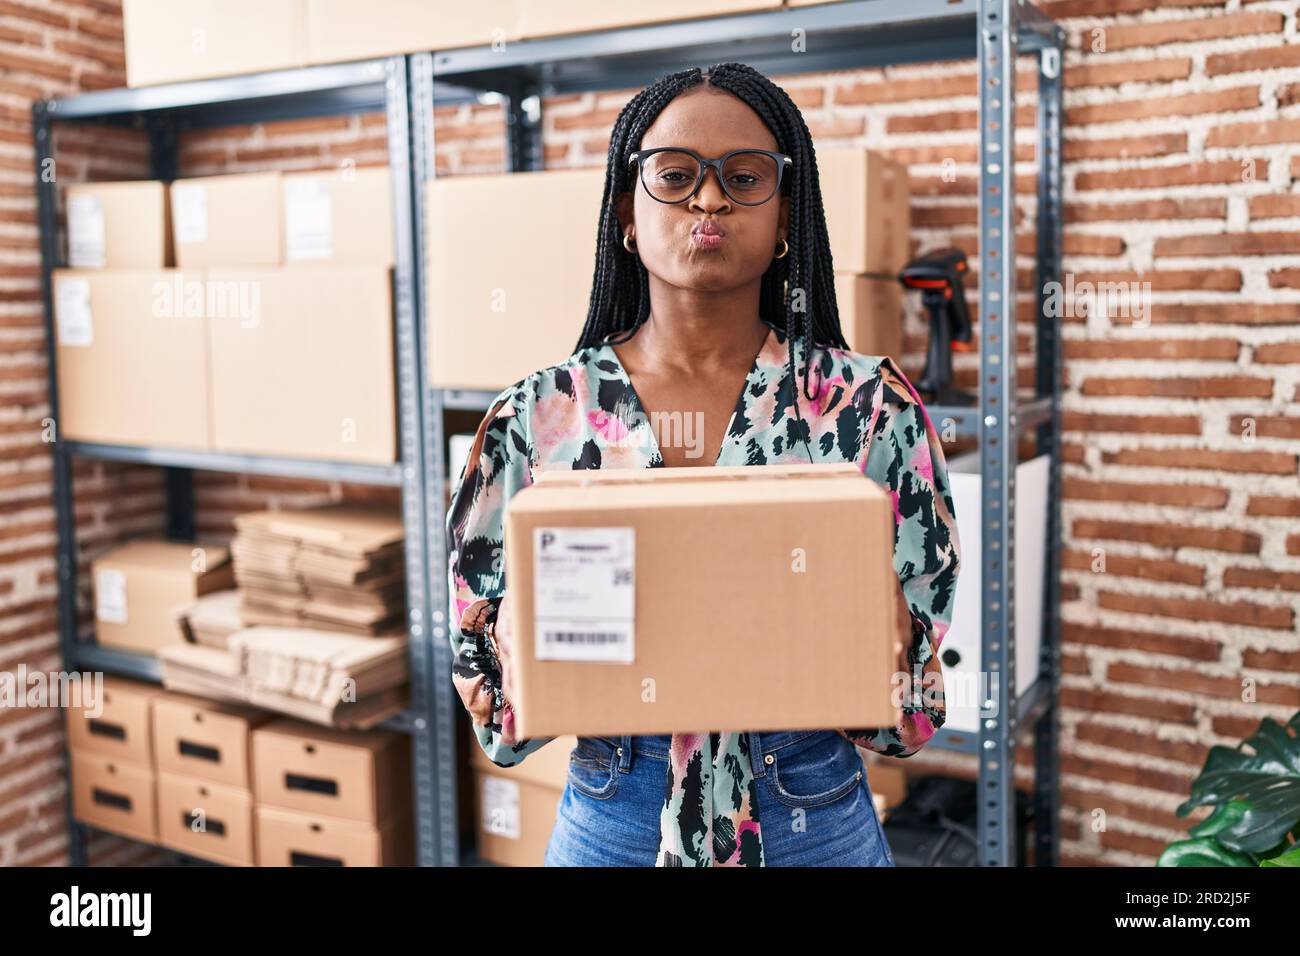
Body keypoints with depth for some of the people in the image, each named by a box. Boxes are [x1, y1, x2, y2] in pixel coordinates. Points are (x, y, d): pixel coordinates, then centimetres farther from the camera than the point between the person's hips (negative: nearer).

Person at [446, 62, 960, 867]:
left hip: (816, 823, 0)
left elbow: (913, 711, -5)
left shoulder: (871, 407, -8)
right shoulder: (536, 418, -6)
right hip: (612, 820, 1)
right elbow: (492, 703, -3)